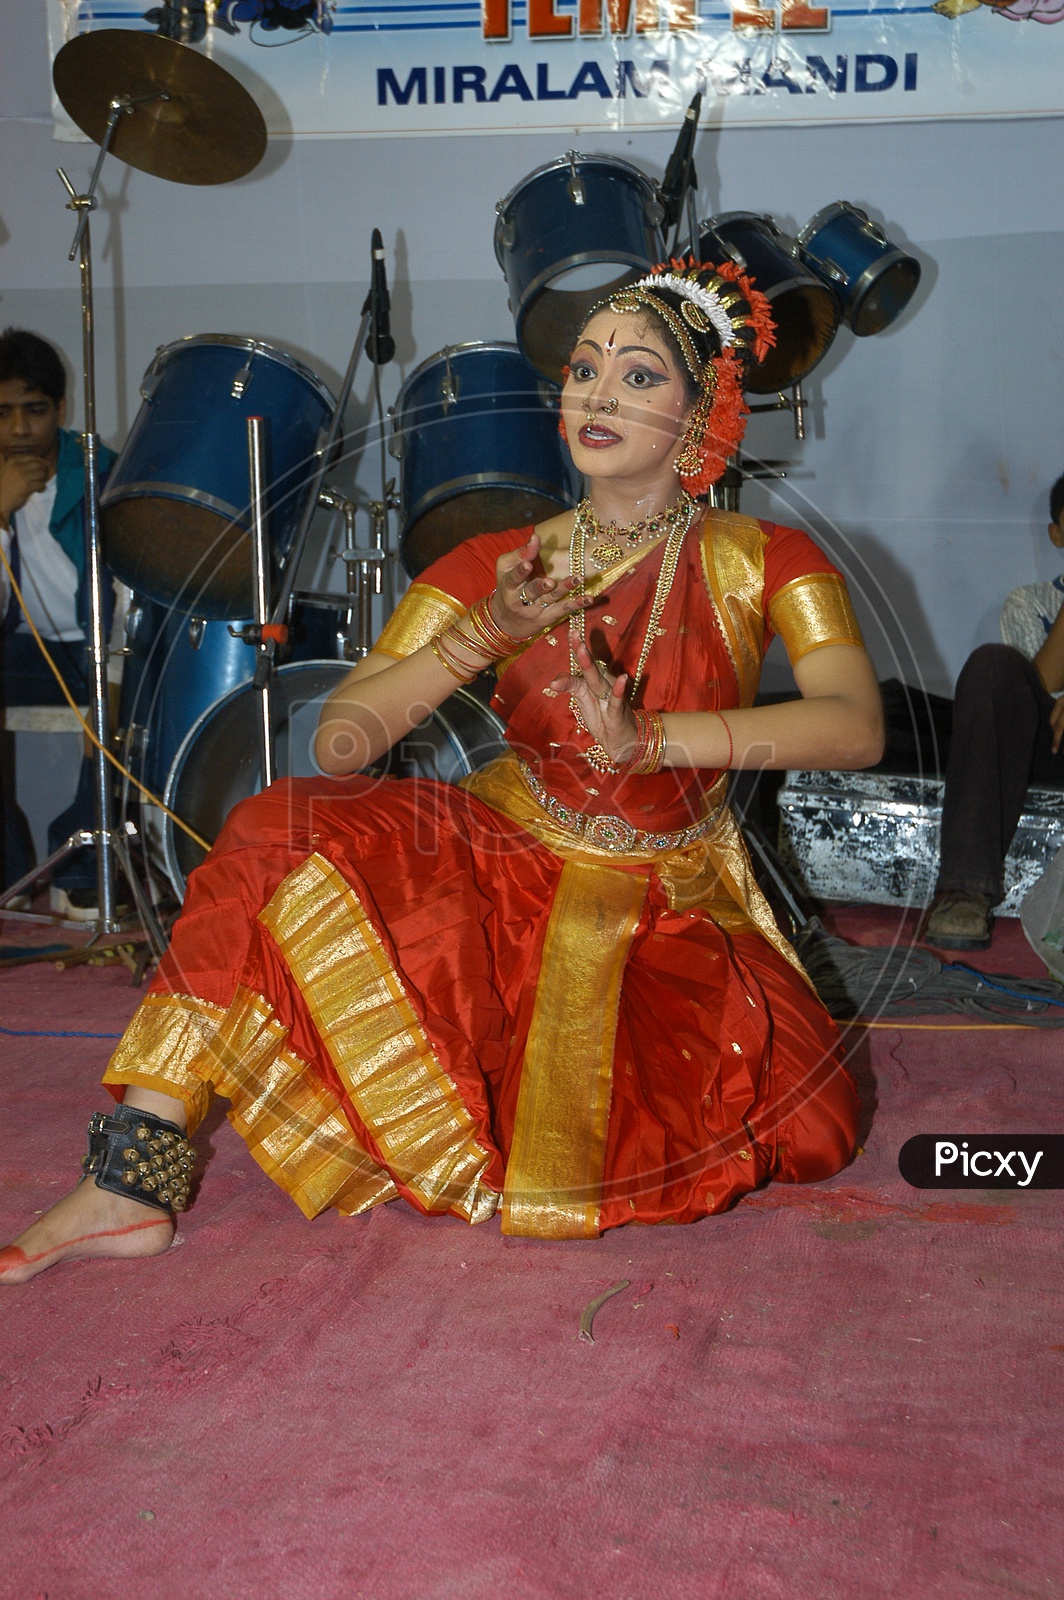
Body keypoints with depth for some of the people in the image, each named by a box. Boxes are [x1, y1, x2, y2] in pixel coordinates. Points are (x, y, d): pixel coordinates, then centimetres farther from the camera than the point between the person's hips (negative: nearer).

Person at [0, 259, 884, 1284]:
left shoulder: (763, 562, -4)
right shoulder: (493, 566, -1)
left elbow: (857, 728, -21)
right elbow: (340, 744, -10)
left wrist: (649, 738, -33)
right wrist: (486, 635, -26)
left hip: (669, 906, -1)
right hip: (502, 862, 1)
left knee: (794, 1124, -26)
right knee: (282, 836, -25)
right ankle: (131, 1183, -23)